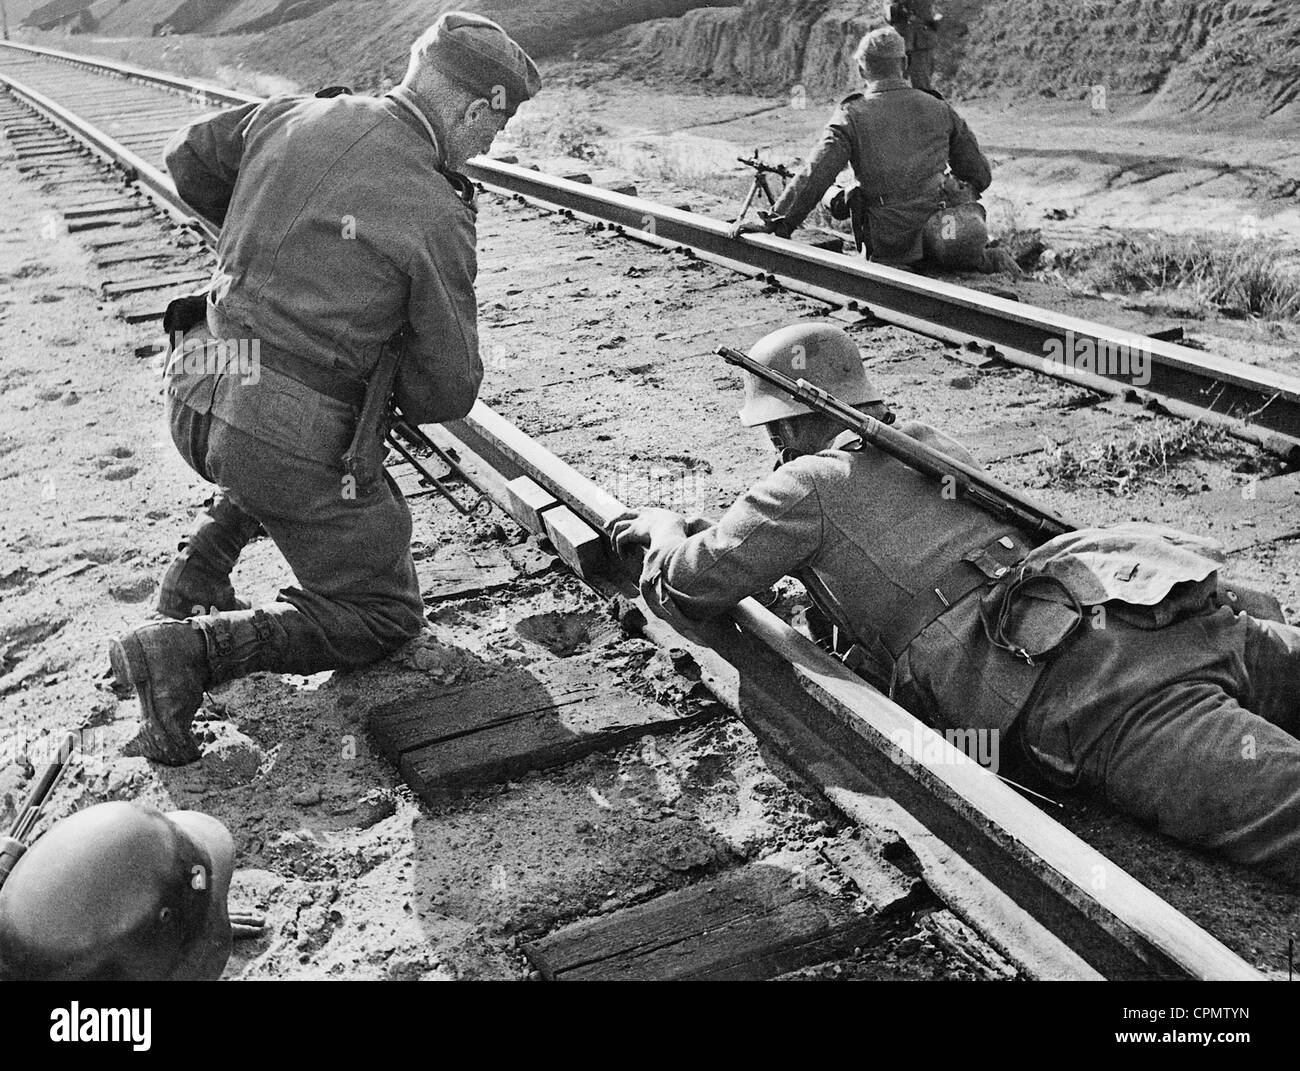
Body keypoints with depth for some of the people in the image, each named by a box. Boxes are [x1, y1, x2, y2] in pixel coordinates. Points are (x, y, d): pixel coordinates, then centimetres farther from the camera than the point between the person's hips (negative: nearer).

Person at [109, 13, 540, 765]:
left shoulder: (293, 115, 3)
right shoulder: (438, 218, -13)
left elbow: (191, 160, 22)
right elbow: (448, 393, -8)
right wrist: (401, 388, 14)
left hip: (196, 400, 7)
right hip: (291, 441, -7)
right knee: (384, 618, 12)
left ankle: (201, 573, 25)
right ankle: (193, 652, -6)